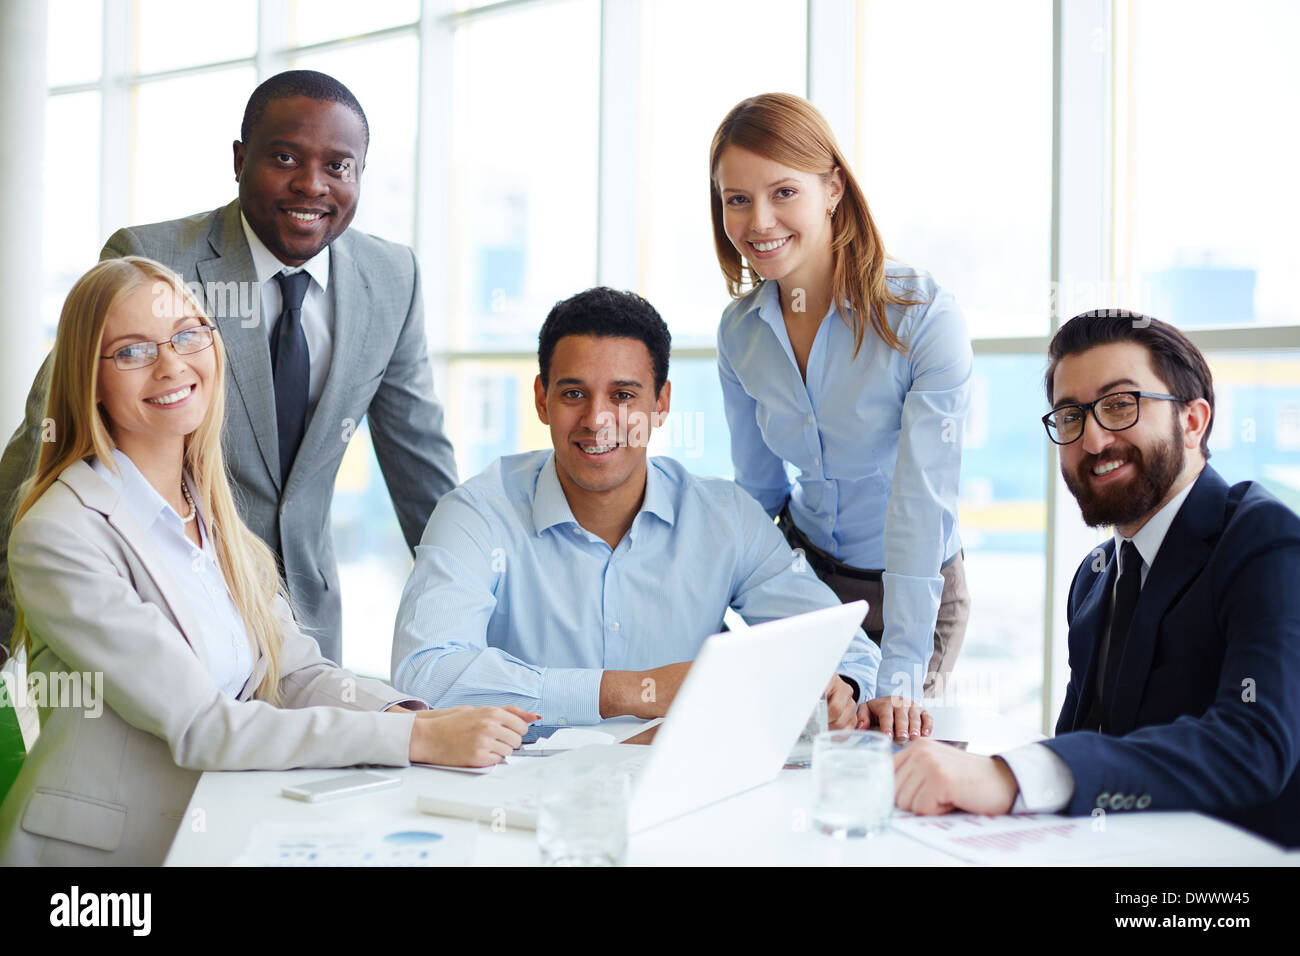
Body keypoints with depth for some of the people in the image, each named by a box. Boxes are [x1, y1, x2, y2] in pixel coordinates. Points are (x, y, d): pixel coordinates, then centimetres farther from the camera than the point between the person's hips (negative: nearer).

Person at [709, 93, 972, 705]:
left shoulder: (925, 319, -24)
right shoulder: (740, 331, -7)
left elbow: (922, 507, -29)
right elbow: (757, 487, 6)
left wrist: (899, 681, -34)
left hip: (915, 586, -4)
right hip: (802, 567, 4)